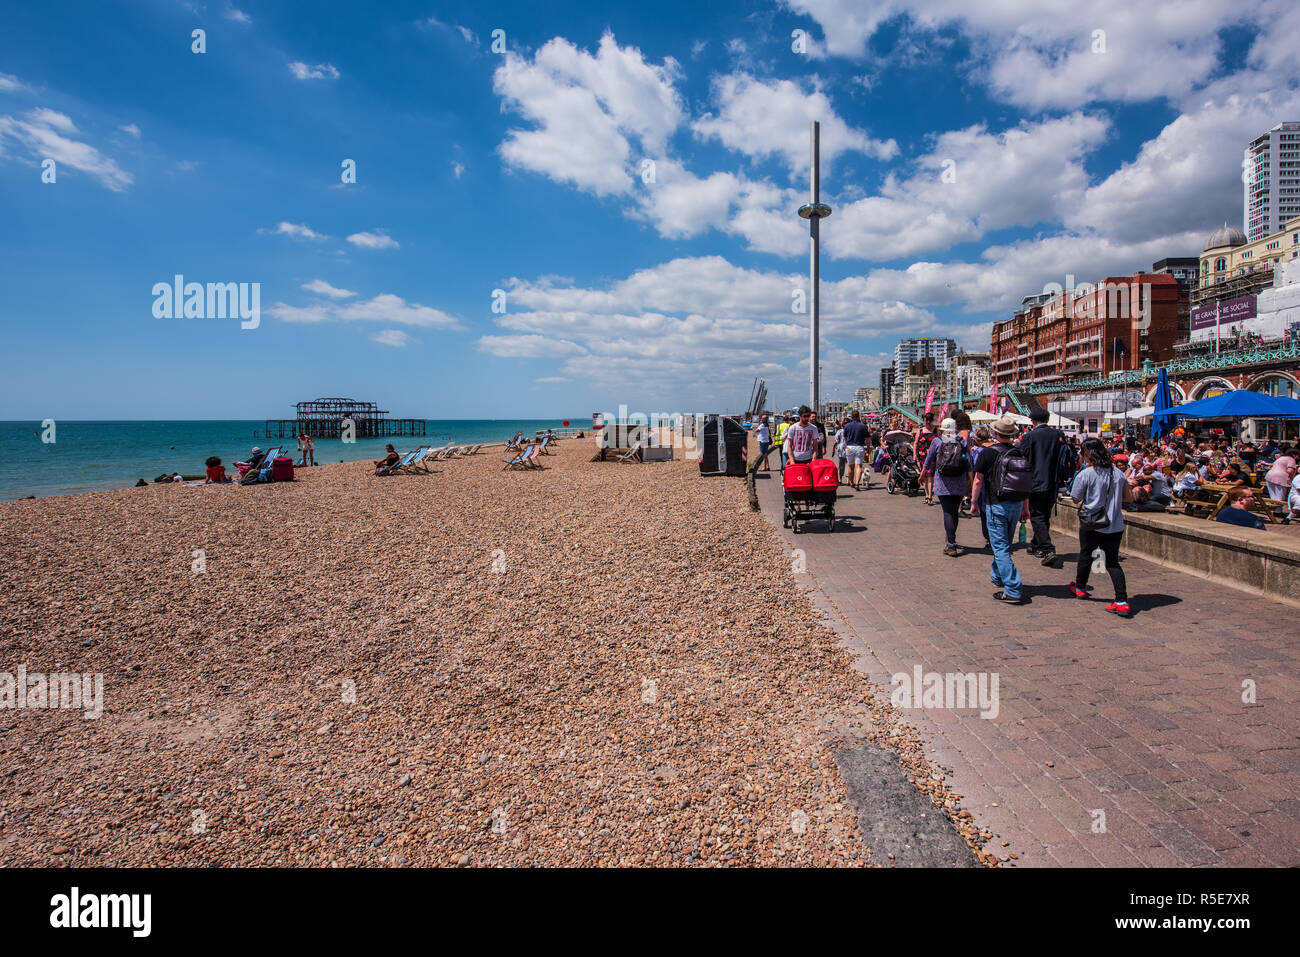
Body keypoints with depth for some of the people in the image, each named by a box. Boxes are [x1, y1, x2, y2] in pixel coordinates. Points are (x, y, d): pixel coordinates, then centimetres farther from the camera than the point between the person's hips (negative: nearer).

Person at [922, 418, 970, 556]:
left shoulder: (937, 442, 1)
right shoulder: (963, 442, 5)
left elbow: (928, 462, 8)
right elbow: (969, 464, 3)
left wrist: (922, 475, 23)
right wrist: (970, 482, 10)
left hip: (943, 484, -2)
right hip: (960, 484, 2)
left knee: (948, 513, -4)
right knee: (954, 512, 14)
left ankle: (951, 545, -12)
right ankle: (951, 538, 28)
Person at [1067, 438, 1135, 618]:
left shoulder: (1085, 475, -13)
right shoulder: (1118, 473, 2)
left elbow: (1076, 498, -5)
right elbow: (1129, 497, 10)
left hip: (1091, 525, -3)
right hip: (1115, 525, 4)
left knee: (1085, 554, 18)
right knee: (1113, 562, 7)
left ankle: (1080, 588, 37)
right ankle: (1122, 601, -4)